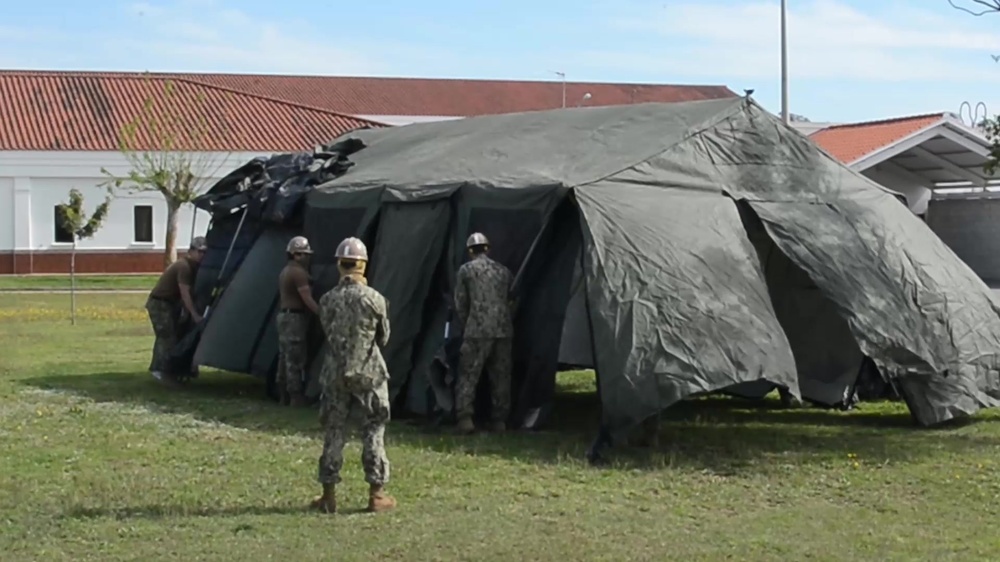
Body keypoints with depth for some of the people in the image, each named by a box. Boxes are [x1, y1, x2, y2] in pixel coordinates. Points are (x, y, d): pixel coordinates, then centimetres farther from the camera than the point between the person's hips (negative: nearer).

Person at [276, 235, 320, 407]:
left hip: (284, 315, 10)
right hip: (295, 318, -10)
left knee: (285, 358, 11)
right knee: (296, 360, -8)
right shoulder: (298, 272, -15)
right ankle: (296, 397, -7)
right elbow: (307, 299, -18)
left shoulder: (285, 272, 17)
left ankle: (284, 396, 15)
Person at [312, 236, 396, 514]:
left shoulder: (327, 300, -4)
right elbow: (383, 338, 2)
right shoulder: (374, 299, -9)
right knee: (374, 431, 6)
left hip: (335, 374, 2)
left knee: (333, 432, 9)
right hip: (368, 373, -2)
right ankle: (376, 493, 6)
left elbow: (328, 333, 8)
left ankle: (329, 495, 11)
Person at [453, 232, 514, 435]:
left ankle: (465, 418, -11)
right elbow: (512, 302, 17)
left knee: (468, 374, -1)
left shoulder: (466, 270, 4)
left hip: (477, 331, -4)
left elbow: (460, 303, 5)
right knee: (501, 376, 9)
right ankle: (500, 420, 9)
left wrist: (466, 326, 18)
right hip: (503, 330, 4)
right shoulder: (503, 271, 16)